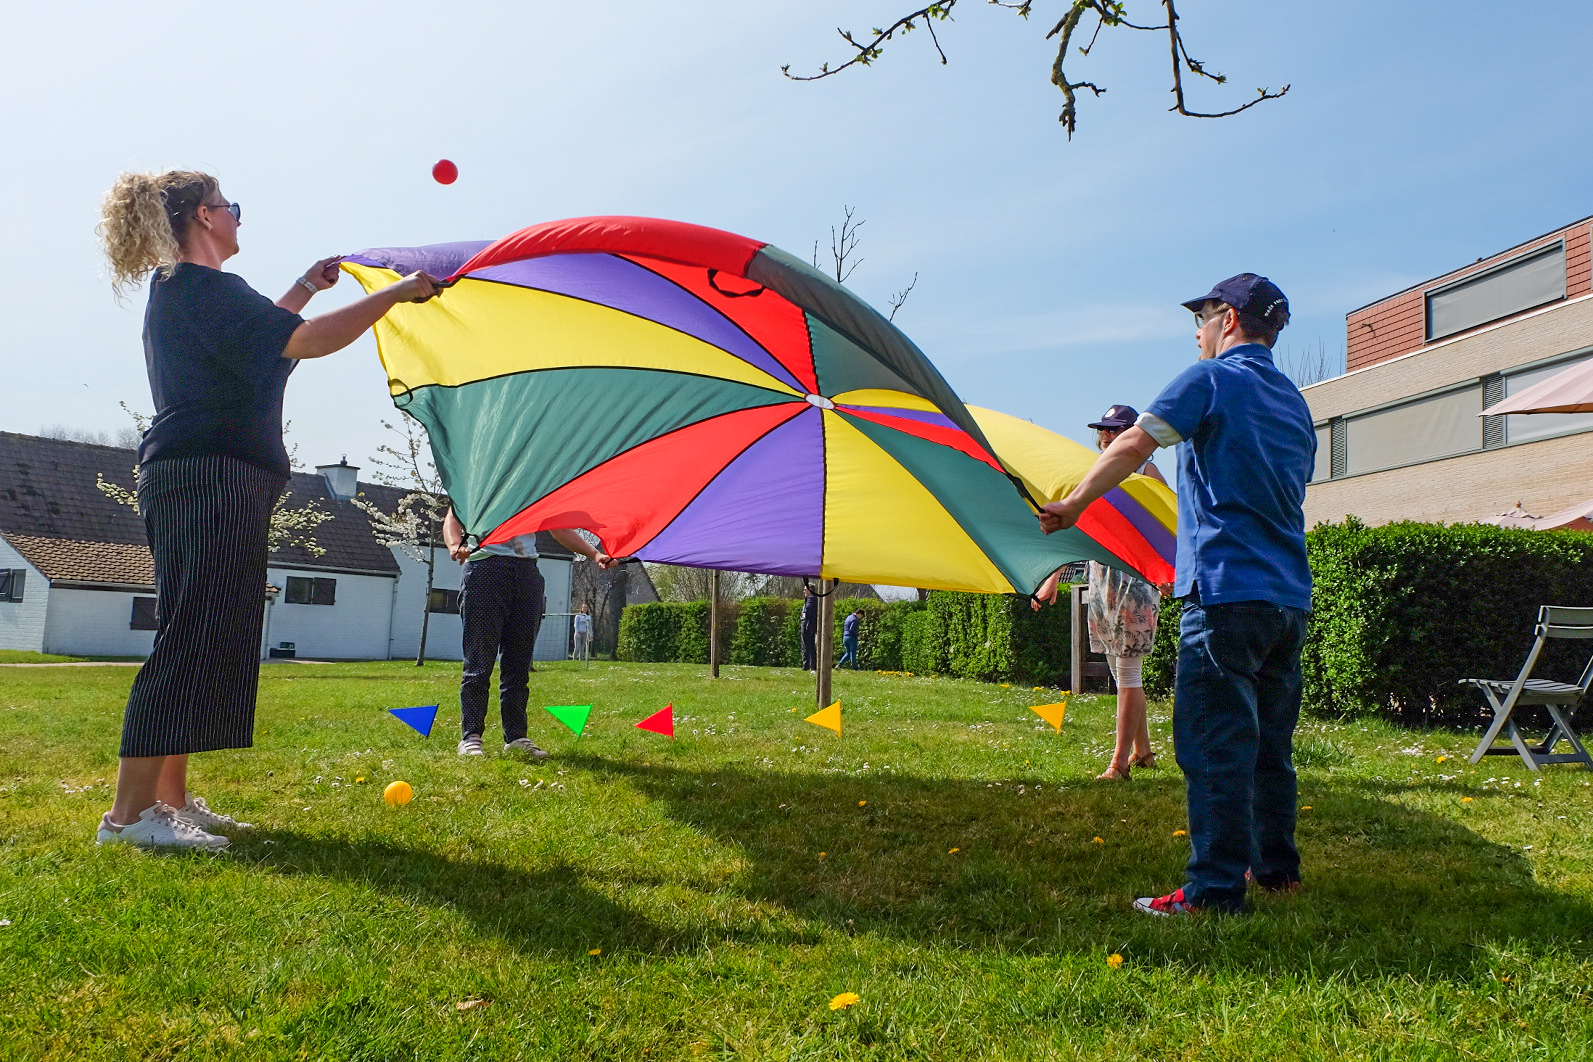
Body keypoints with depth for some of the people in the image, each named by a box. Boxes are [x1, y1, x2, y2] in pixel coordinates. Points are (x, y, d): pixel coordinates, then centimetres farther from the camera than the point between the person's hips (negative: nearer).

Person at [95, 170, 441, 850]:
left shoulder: (172, 291, 23)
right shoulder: (205, 287, -9)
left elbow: (255, 338, 37)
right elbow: (304, 342, -19)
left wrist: (304, 289, 38)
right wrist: (397, 293, -11)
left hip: (191, 481, 11)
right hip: (209, 481, -11)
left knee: (207, 641, 11)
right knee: (194, 640, -12)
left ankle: (170, 798, 15)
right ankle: (129, 813, -11)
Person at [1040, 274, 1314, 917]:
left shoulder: (1212, 379, -4)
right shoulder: (1295, 402, 20)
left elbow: (1134, 443, -14)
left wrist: (1073, 505, -5)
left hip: (1227, 593, -8)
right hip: (1290, 596, 8)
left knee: (1215, 747, -5)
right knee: (1270, 743, 17)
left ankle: (1215, 890, -2)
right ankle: (1276, 867, 26)